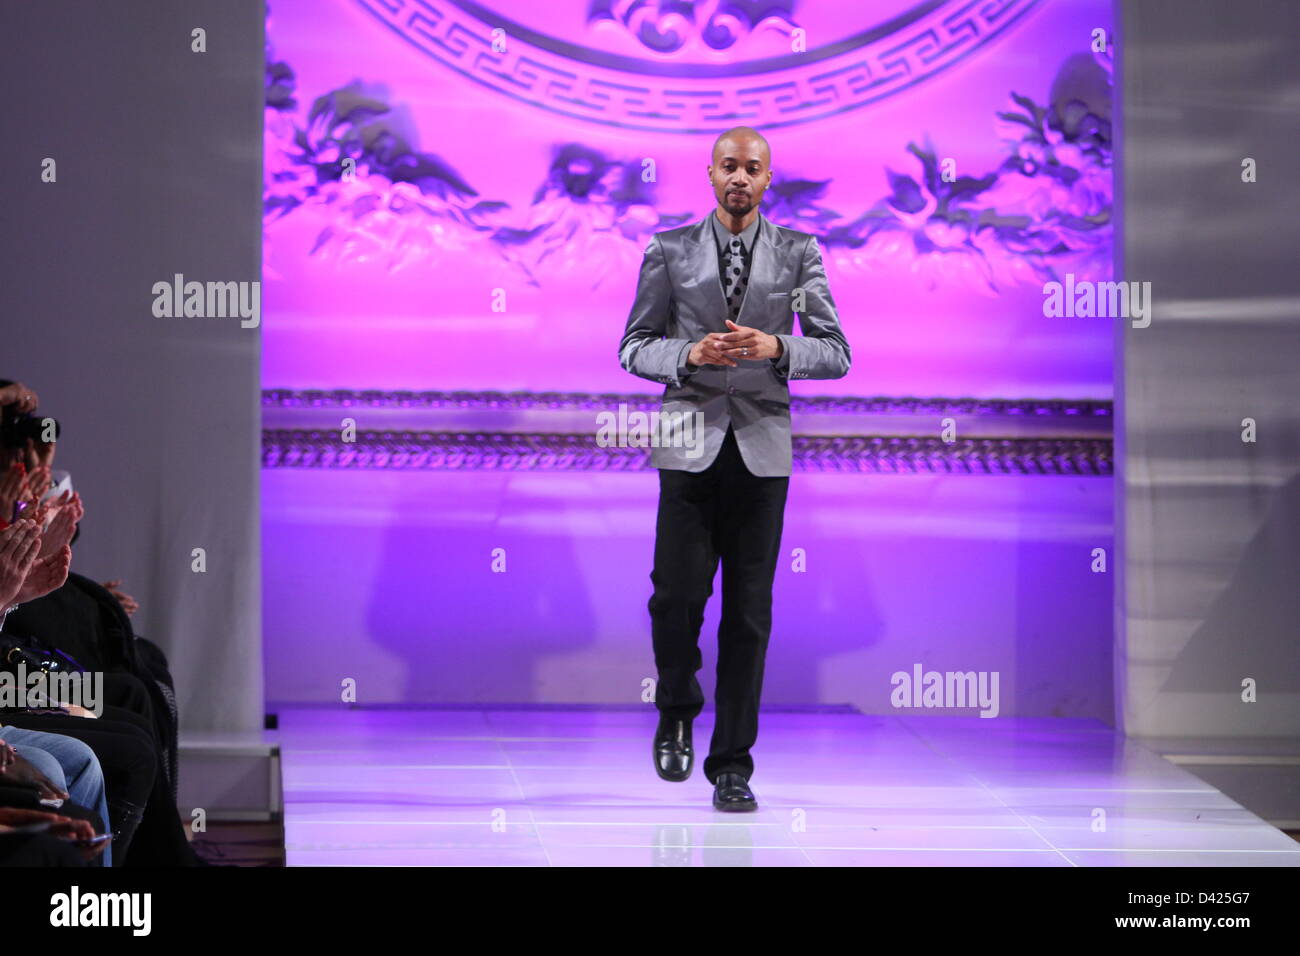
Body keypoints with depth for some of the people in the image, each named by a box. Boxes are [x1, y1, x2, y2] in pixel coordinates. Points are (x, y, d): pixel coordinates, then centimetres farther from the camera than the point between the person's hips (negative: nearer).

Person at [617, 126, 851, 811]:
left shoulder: (798, 253, 6)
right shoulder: (669, 252, 6)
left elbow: (835, 353, 3)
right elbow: (634, 346, 6)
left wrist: (775, 348, -16)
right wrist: (691, 354, -13)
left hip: (761, 446, 0)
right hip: (690, 443, 0)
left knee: (749, 611, 1)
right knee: (677, 594, -8)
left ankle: (731, 765, 7)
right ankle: (677, 710, 21)